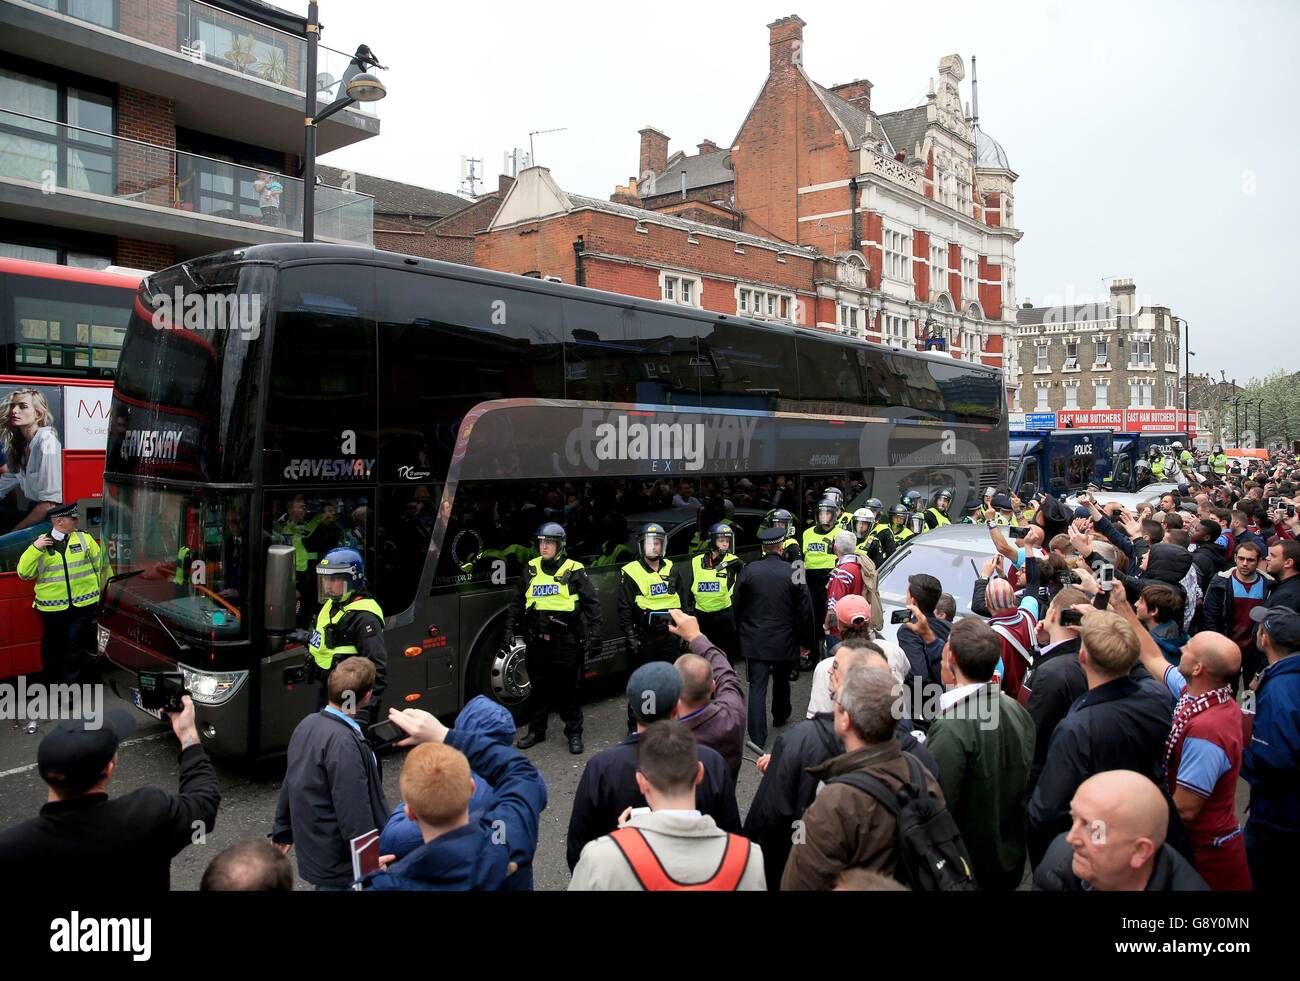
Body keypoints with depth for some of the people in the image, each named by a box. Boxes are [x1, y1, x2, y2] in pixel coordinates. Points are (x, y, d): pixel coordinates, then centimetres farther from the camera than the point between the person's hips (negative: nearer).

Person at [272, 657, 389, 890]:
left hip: (311, 851, 9)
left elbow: (290, 783, 14)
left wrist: (283, 831, 25)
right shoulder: (343, 742, -26)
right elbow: (354, 812, -27)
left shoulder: (308, 724, 2)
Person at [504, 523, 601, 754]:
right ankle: (536, 731, 28)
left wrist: (594, 636, -8)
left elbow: (592, 604, -3)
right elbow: (517, 602, 17)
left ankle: (574, 734, 18)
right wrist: (510, 628, 10)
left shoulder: (574, 570, -4)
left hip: (567, 641, -4)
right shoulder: (531, 570, 8)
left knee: (570, 689, 5)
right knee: (540, 688, 14)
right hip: (537, 641, 4)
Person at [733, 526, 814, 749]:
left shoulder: (748, 571, -8)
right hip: (784, 640, 1)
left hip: (754, 640, -1)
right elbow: (805, 610, -6)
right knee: (781, 680, 24)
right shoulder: (793, 573, -11)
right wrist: (806, 641, 5)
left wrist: (740, 631, 16)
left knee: (757, 686, 1)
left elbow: (737, 605, 1)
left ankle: (757, 737, -4)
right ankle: (780, 716, 45)